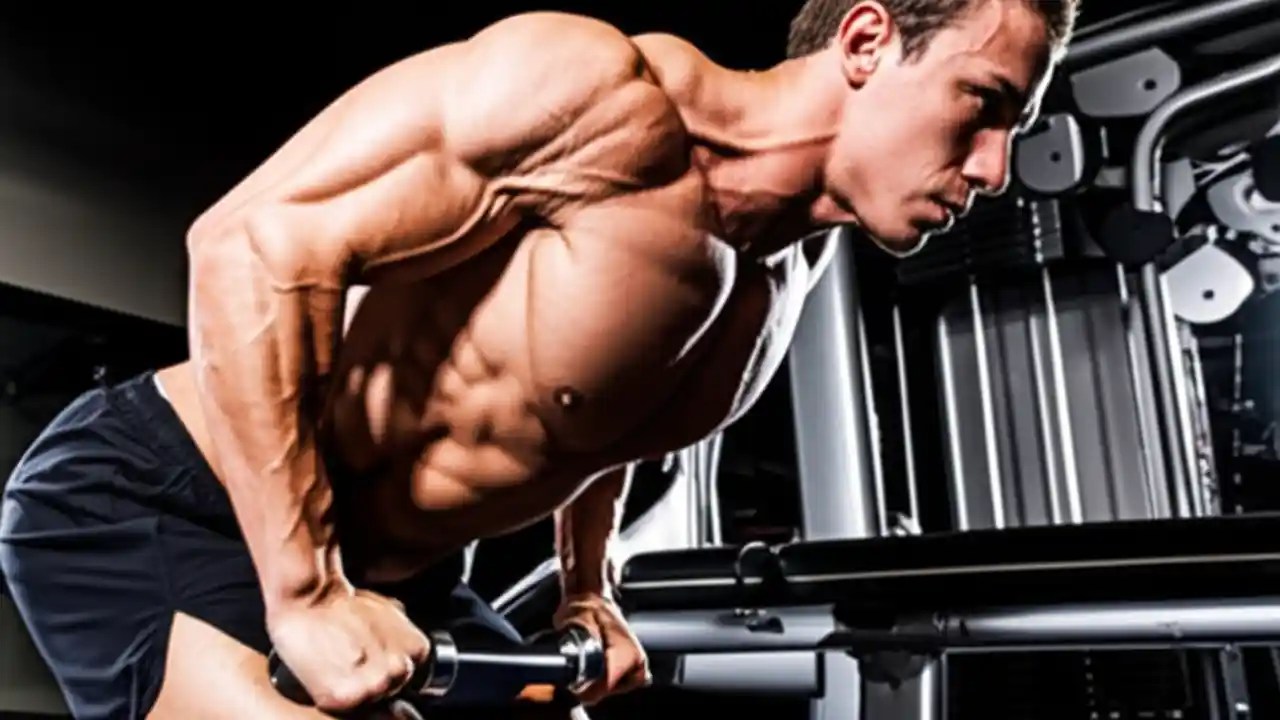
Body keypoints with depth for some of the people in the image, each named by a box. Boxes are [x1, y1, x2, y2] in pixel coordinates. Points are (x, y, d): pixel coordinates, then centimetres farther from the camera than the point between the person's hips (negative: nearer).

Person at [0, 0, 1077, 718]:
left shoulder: (790, 279, 1)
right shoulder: (607, 94, -25)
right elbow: (253, 243, -26)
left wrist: (587, 591, 11)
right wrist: (307, 597, -27)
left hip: (388, 571, 8)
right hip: (147, 497, -7)